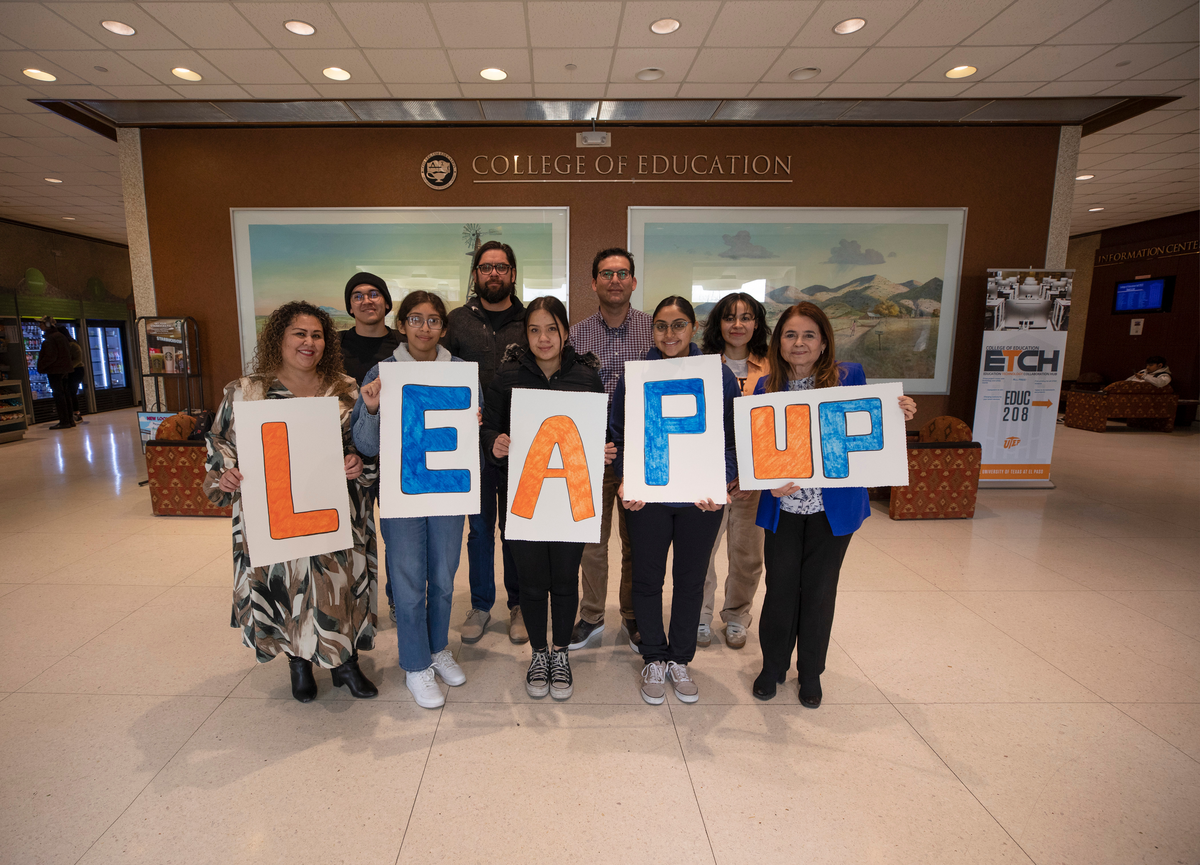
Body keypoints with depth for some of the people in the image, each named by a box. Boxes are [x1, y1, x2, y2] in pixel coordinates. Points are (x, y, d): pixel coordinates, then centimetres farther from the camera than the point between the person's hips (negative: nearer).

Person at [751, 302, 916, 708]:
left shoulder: (850, 377, -5)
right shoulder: (766, 387, -1)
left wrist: (896, 415, -16)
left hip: (833, 506, -1)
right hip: (784, 507, 1)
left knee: (819, 589, 12)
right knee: (780, 587, 9)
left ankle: (810, 672, 34)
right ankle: (773, 666, 33)